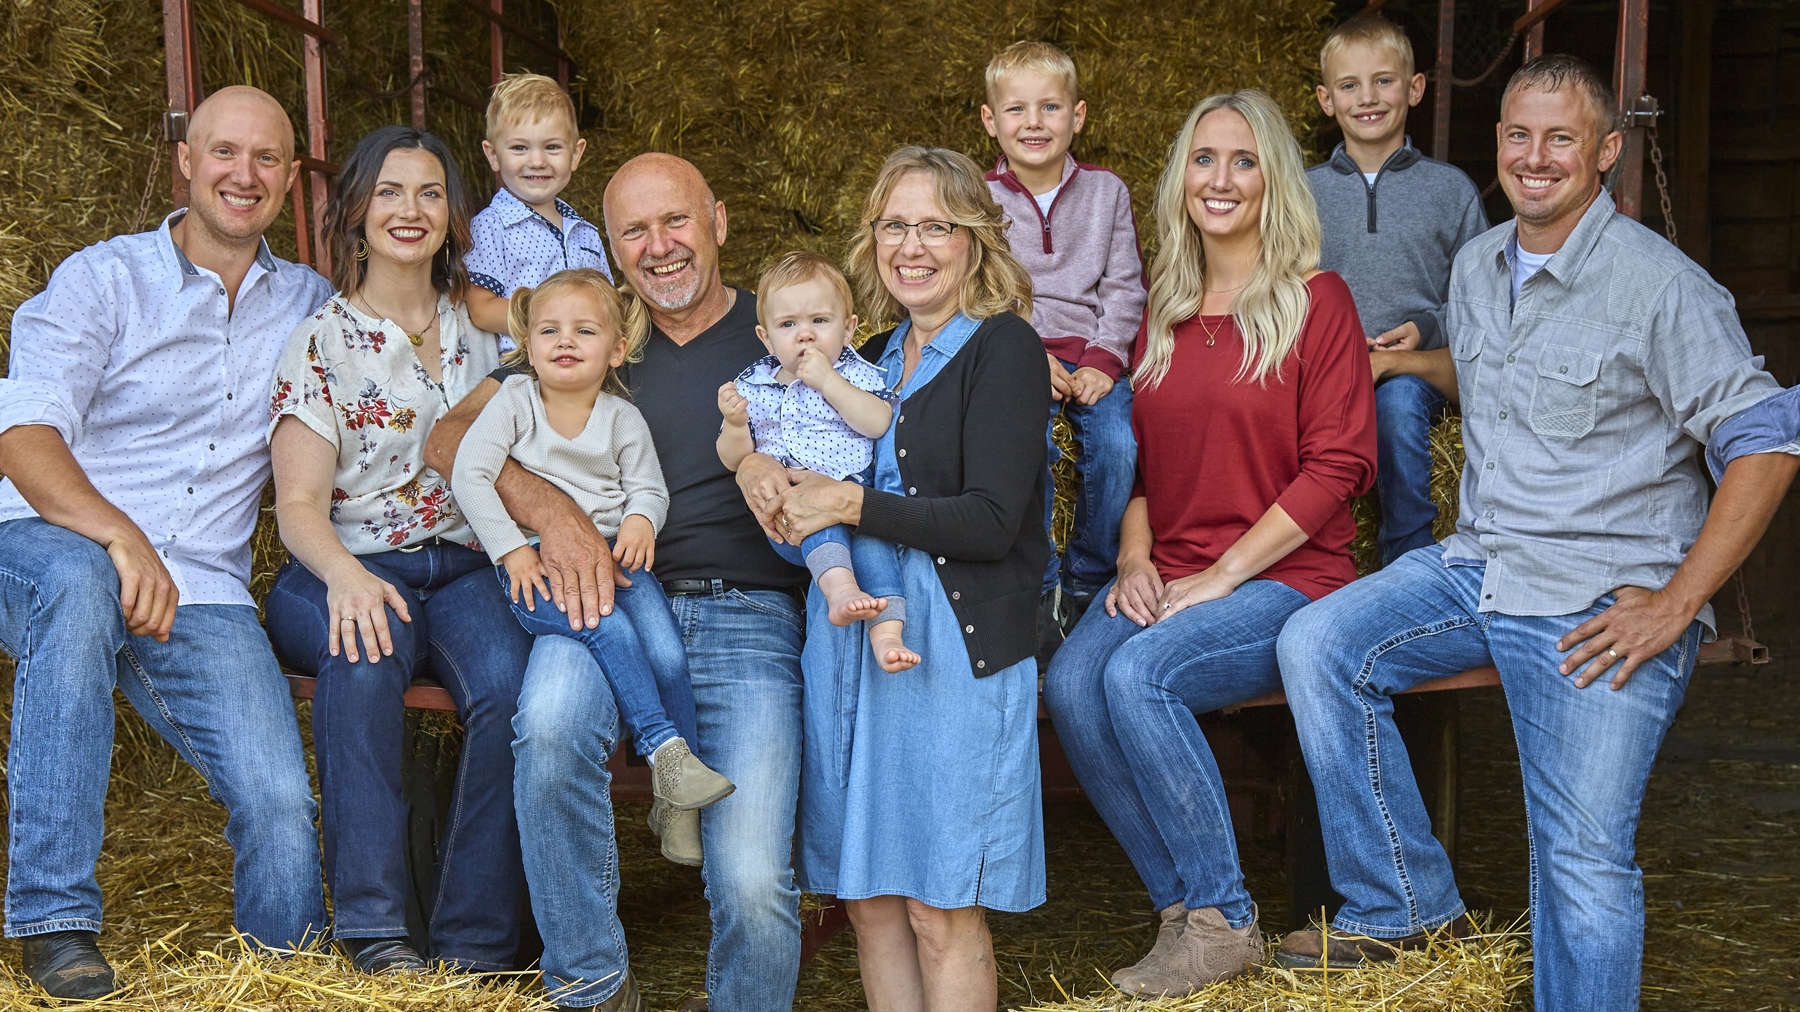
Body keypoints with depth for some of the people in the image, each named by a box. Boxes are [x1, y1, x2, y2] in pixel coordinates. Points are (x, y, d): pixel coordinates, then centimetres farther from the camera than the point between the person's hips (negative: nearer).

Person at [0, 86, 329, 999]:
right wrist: (120, 536, -31)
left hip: (200, 591, 3)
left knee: (280, 802, -24)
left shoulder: (309, 304, 17)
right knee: (77, 582, -41)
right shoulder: (102, 280, 3)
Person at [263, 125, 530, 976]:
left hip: (462, 569, 3)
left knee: (509, 676, -31)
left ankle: (475, 946, -26)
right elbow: (299, 504, -5)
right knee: (368, 653, -38)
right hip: (345, 571, -2)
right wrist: (345, 575, -27)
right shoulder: (322, 342, 4)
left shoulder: (479, 332, 15)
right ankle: (373, 929, -34)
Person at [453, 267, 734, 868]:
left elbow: (650, 487, 12)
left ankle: (676, 802, -8)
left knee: (666, 653, -20)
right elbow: (469, 474, -4)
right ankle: (663, 747, -28)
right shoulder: (515, 400, 3)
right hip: (533, 566, -2)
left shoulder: (623, 418, 11)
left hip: (612, 556, 3)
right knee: (610, 630, -33)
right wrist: (511, 549, -13)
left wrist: (641, 519, -13)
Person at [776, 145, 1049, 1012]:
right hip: (850, 636, 6)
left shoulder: (1004, 350, -3)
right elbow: (836, 481, 22)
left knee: (943, 914, -3)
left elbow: (992, 522, -13)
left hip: (954, 643, -6)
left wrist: (850, 506, -14)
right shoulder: (874, 363, 18)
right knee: (869, 898, 7)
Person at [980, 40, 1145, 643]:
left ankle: (1088, 582, -1)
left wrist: (1104, 362, -9)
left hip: (1094, 355, 2)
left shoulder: (1106, 191, 10)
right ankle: (1038, 590, -11)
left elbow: (1123, 288, 6)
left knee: (1118, 446, -25)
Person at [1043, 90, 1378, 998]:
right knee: (1069, 681, -23)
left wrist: (1221, 574, -14)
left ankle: (1223, 922, -12)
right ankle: (1180, 903, -7)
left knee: (1137, 675, -30)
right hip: (1171, 580, 5)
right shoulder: (1164, 315, 15)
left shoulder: (1316, 301, -2)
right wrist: (1135, 559, 0)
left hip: (1285, 577, -5)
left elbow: (1338, 464, -9)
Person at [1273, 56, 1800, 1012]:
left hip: (1600, 605, -6)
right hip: (1475, 566, 7)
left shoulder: (1659, 283, -11)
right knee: (1316, 645, -11)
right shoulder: (1477, 265, 11)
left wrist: (1676, 603, -16)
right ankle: (1402, 906, 2)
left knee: (1583, 859, -10)